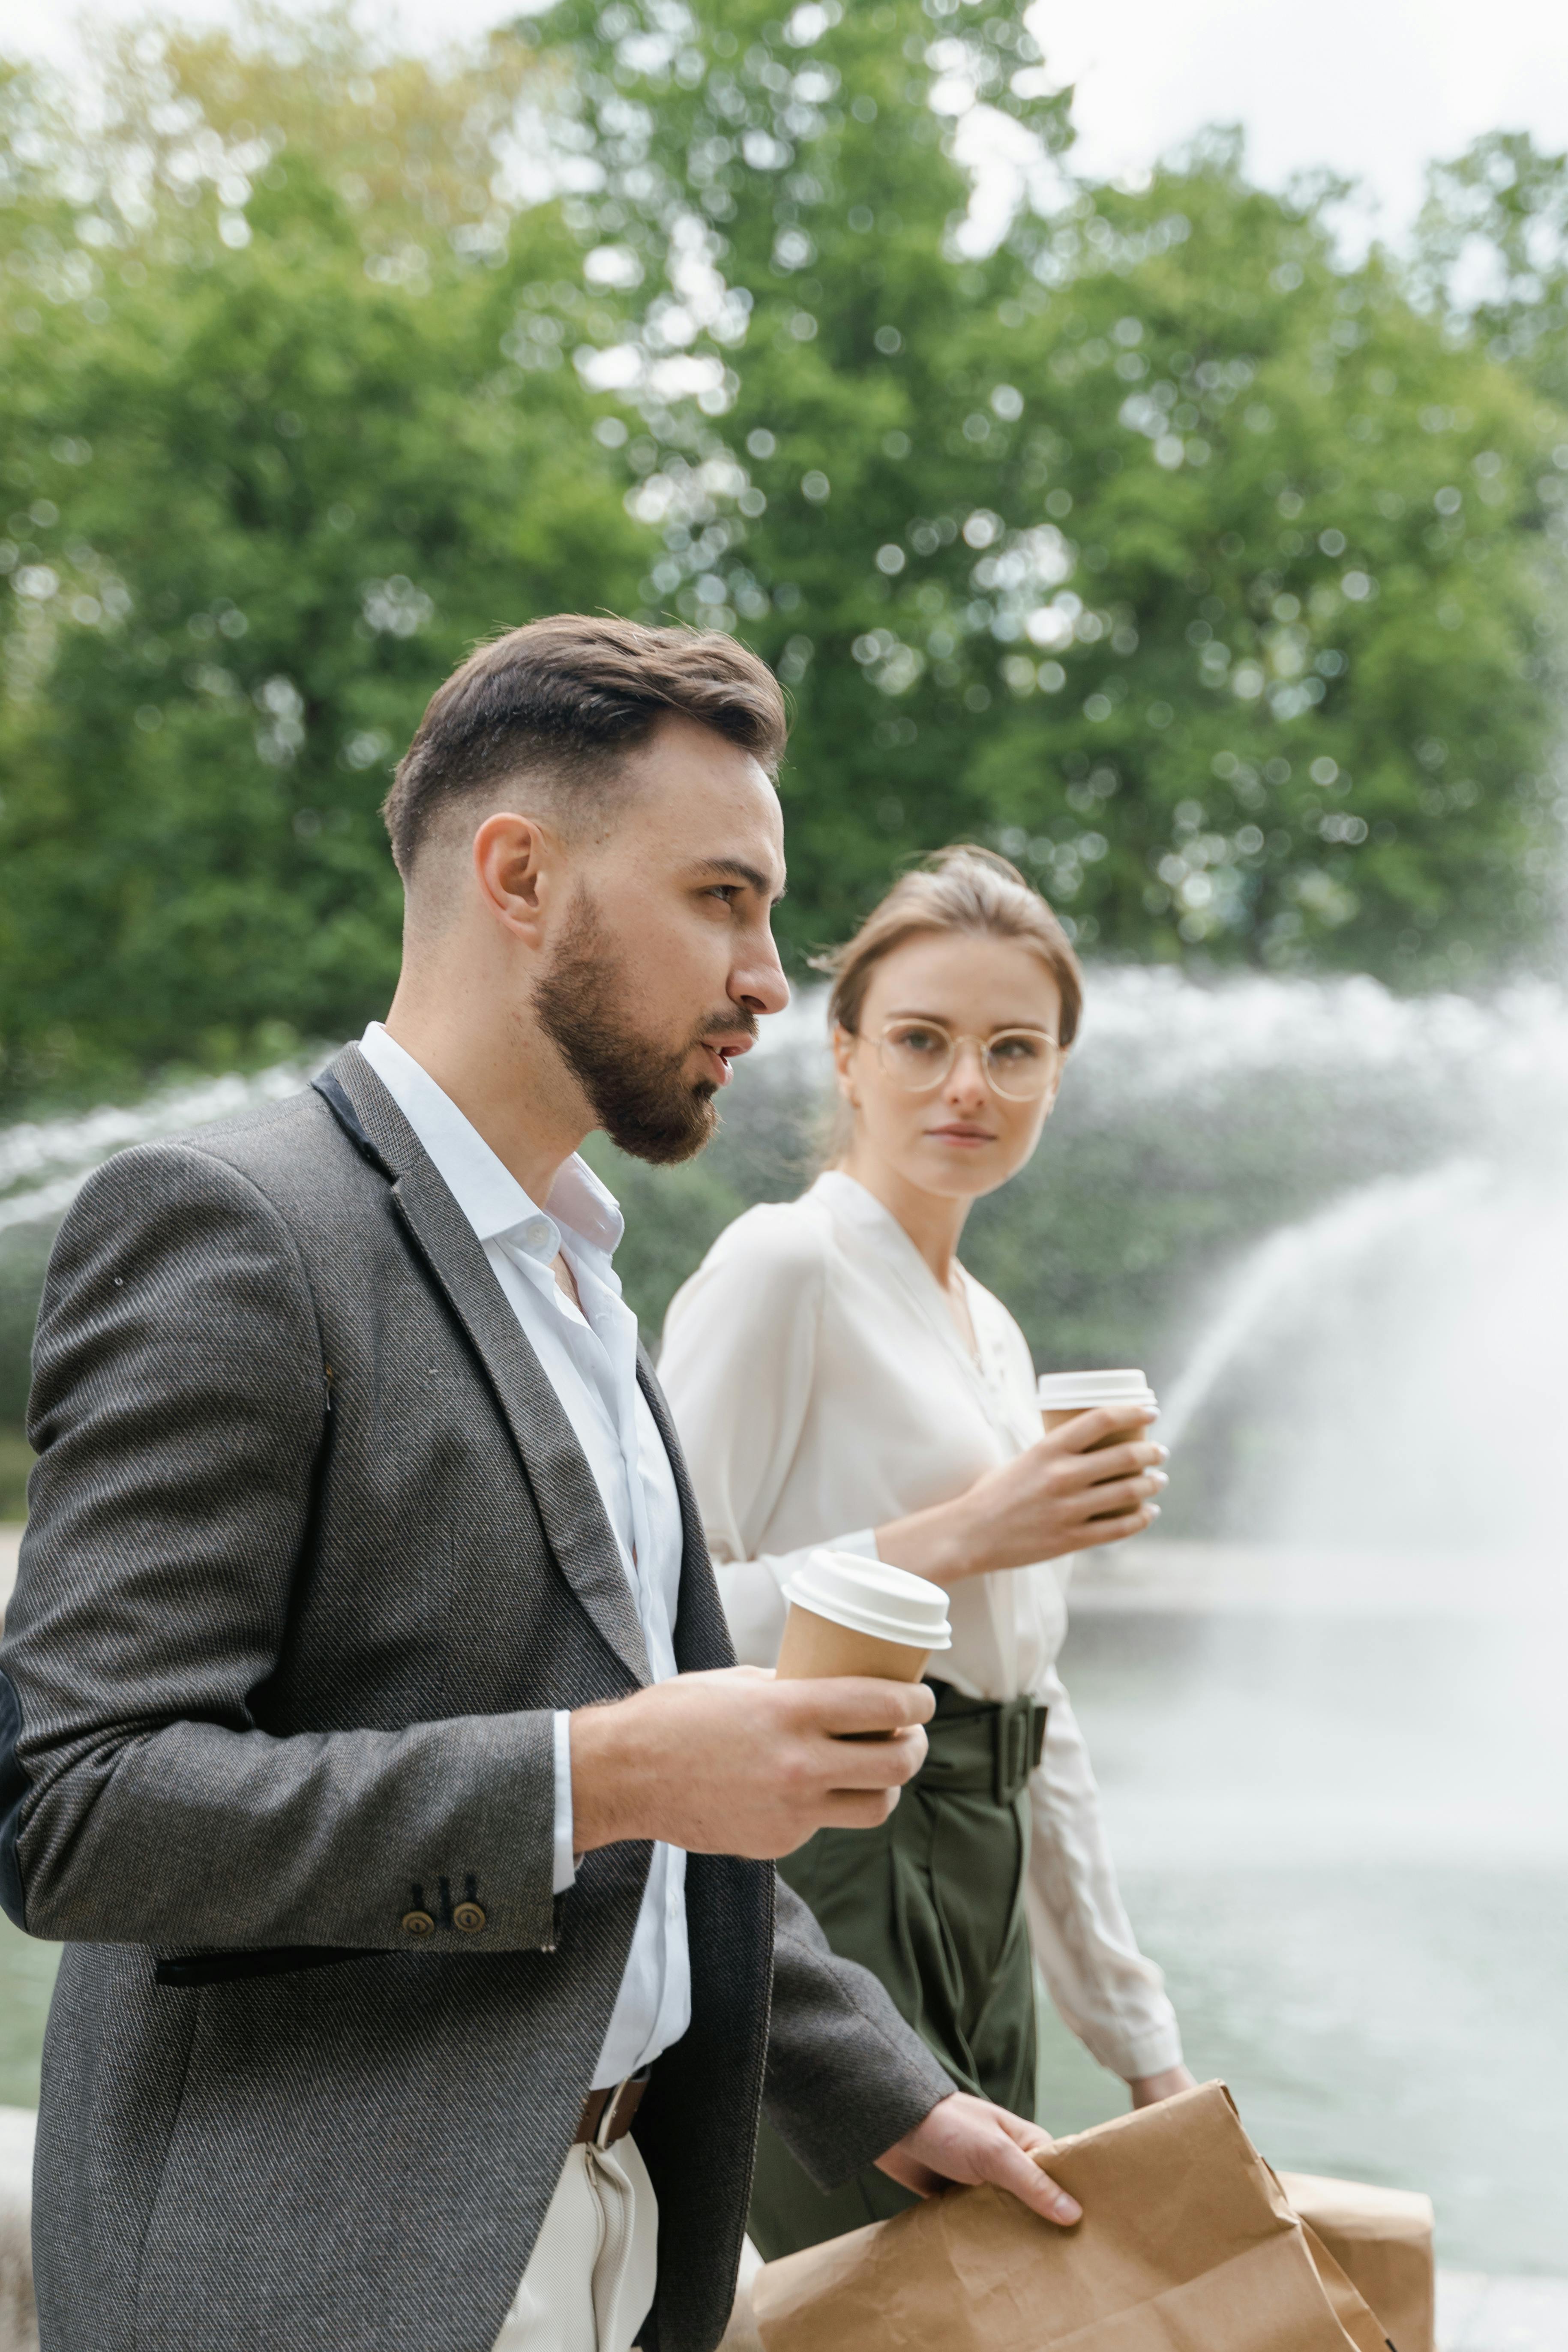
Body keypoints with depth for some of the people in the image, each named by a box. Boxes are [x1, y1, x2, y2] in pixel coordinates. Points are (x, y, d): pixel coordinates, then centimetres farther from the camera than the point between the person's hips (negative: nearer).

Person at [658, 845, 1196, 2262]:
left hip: (975, 1916, 8)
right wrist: (948, 1543, -21)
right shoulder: (782, 1267, -9)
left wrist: (1142, 2038, 19)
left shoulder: (993, 1333, 17)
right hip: (826, 1887, -8)